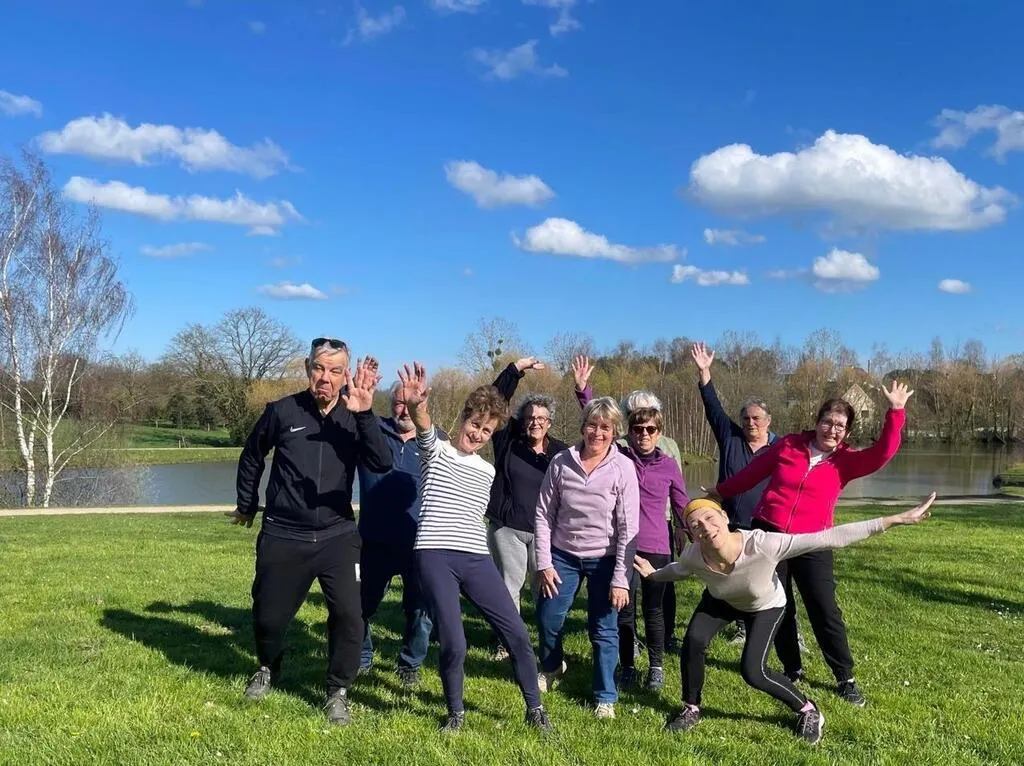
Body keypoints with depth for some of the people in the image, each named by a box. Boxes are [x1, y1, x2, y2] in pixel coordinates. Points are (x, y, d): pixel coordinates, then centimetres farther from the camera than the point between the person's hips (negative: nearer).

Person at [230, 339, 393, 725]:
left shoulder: (353, 416, -6)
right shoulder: (282, 411, -6)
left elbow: (382, 464, -22)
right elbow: (251, 458, 11)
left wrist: (365, 415, -32)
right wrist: (247, 506, 19)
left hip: (337, 535, 0)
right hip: (282, 536, 1)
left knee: (348, 614, -14)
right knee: (268, 616, 10)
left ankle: (338, 692, 9)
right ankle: (268, 668, 44)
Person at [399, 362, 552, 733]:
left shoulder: (487, 471, 18)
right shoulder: (435, 451, 2)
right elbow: (425, 432, -22)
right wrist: (417, 407, -43)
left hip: (477, 559, 5)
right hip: (435, 557, -5)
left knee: (517, 632, 2)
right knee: (453, 644, -9)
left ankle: (534, 708, 20)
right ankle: (456, 712, 17)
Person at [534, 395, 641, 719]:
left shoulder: (623, 468, -13)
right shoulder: (561, 462, -8)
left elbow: (628, 528, -12)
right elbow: (544, 514, -1)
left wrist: (621, 578, -14)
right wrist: (544, 562, -4)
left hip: (604, 559, -2)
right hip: (562, 555, 2)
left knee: (604, 630, 2)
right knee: (547, 619, 7)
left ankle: (605, 697, 21)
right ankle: (551, 666, 39)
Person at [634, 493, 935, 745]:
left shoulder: (762, 545, -47)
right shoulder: (693, 557, -35)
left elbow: (831, 538, -48)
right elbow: (678, 569, -6)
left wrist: (895, 519, -49)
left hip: (765, 605, -3)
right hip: (721, 601, 3)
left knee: (752, 672, -14)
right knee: (693, 642, -17)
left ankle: (809, 711, 13)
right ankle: (691, 709, 10)